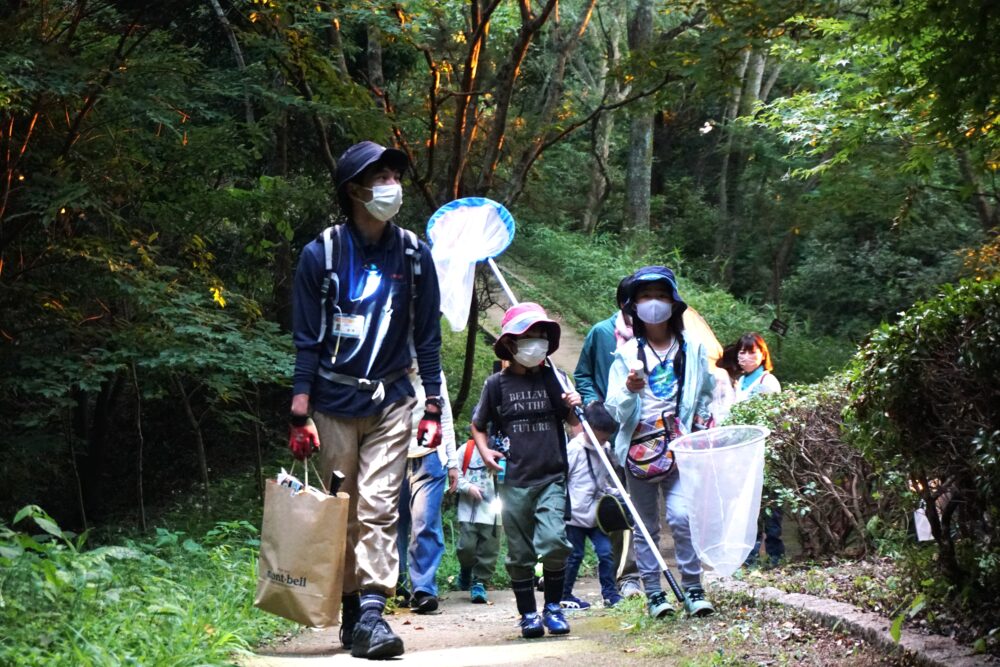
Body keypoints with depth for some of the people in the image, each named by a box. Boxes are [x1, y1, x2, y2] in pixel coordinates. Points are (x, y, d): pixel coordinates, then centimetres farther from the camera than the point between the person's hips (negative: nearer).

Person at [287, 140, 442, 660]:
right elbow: (306, 339, -1)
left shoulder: (413, 254, 3)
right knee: (341, 513, 5)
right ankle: (351, 610, 15)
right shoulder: (321, 253, -2)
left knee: (379, 508, -10)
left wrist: (433, 407, 4)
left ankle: (372, 612, -12)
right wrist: (301, 412, -6)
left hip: (391, 402, 1)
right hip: (334, 403, 0)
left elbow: (427, 337, 8)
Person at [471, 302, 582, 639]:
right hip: (514, 481, 0)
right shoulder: (497, 384, 3)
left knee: (554, 542, -15)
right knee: (520, 553, 5)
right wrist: (485, 451, -3)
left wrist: (575, 406, -9)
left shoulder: (552, 379, 5)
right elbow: (478, 426, 15)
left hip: (551, 478, 0)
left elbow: (572, 421, 13)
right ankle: (528, 614, 18)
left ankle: (553, 607, 3)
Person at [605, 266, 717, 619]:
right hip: (639, 446, 1)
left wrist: (701, 423, 6)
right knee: (646, 526, 4)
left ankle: (693, 589, -6)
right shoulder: (627, 354, 4)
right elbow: (616, 410, -1)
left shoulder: (692, 348, 8)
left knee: (681, 516, -15)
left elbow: (707, 393, 21)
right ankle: (654, 593, 11)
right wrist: (629, 390, -20)